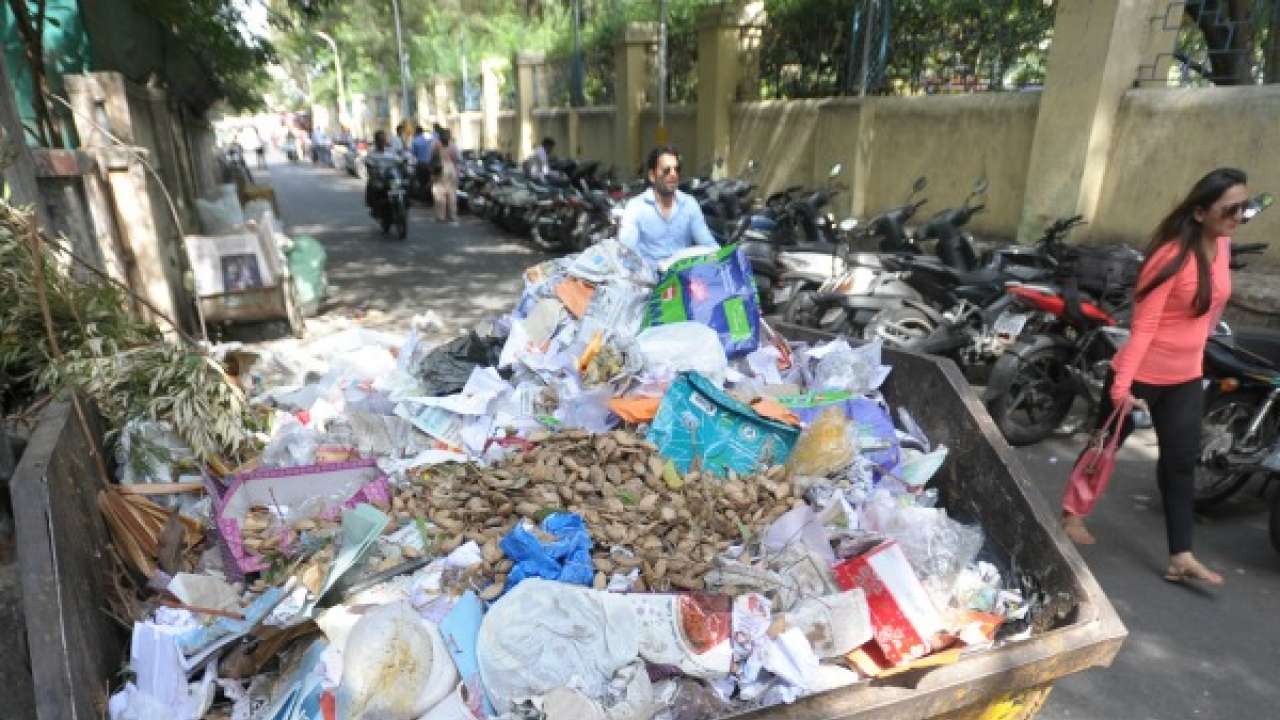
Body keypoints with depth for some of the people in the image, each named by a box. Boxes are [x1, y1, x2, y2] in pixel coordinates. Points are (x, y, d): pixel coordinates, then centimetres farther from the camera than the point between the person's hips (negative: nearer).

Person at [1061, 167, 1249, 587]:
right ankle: (1071, 512, 30)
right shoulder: (1173, 256, -21)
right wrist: (1122, 384, -30)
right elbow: (1143, 325, -25)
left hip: (1188, 377, 7)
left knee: (1182, 462, 8)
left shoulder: (1223, 246, 2)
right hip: (1141, 375, -7)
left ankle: (1181, 557, 16)